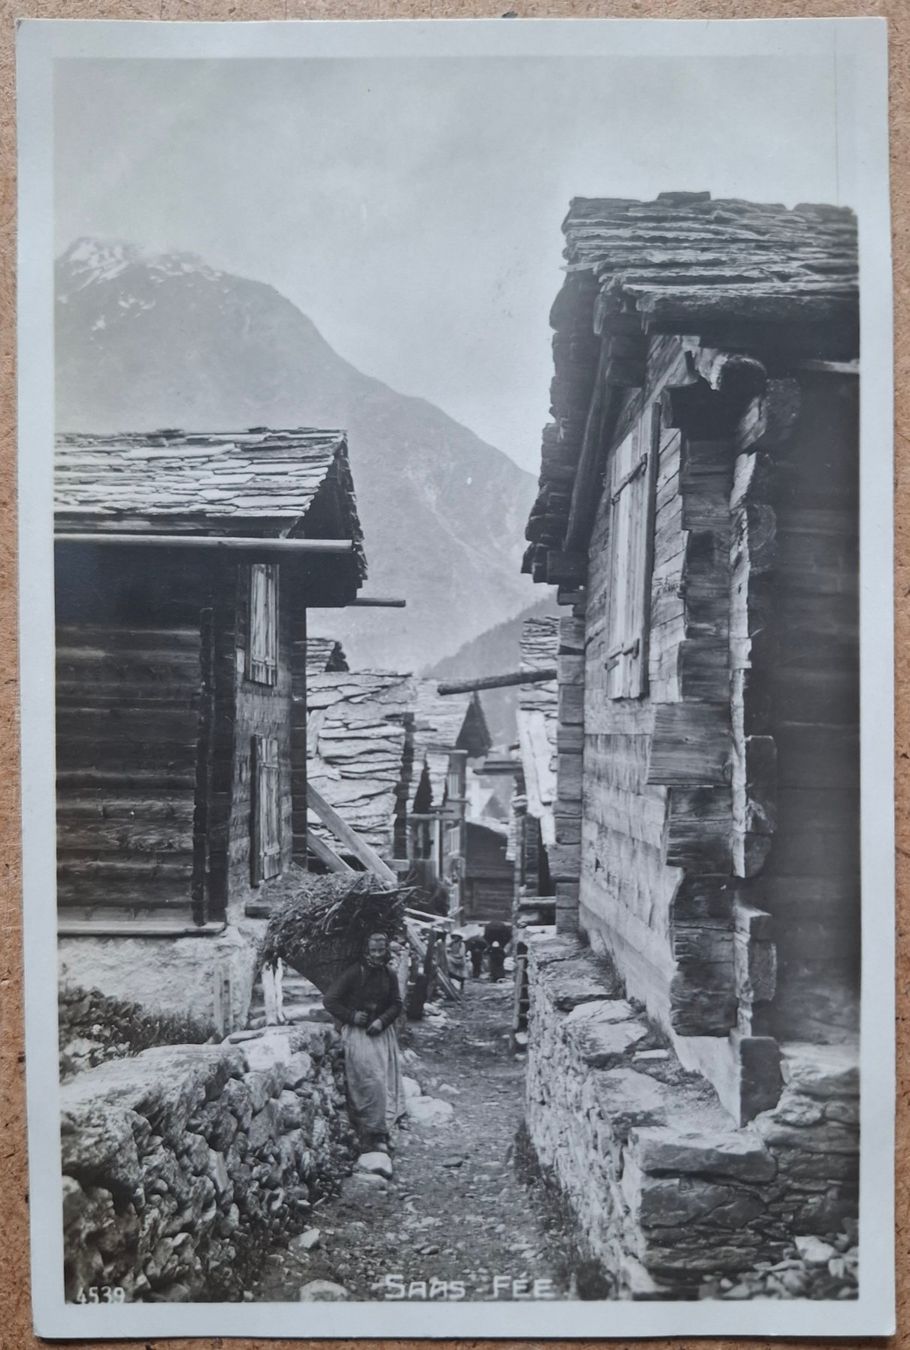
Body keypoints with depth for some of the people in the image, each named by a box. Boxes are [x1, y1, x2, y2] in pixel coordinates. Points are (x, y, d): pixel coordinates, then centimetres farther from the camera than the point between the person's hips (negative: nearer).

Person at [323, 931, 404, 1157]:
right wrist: (352, 1016, -14)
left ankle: (381, 1133, 11)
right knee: (369, 1081, -13)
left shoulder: (389, 976, 5)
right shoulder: (353, 974, -9)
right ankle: (370, 1135, -7)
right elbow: (329, 1001, -7)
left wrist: (382, 1021, -9)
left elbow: (396, 1004, 8)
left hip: (383, 1034, 5)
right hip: (358, 1033, -5)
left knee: (386, 1081, 2)